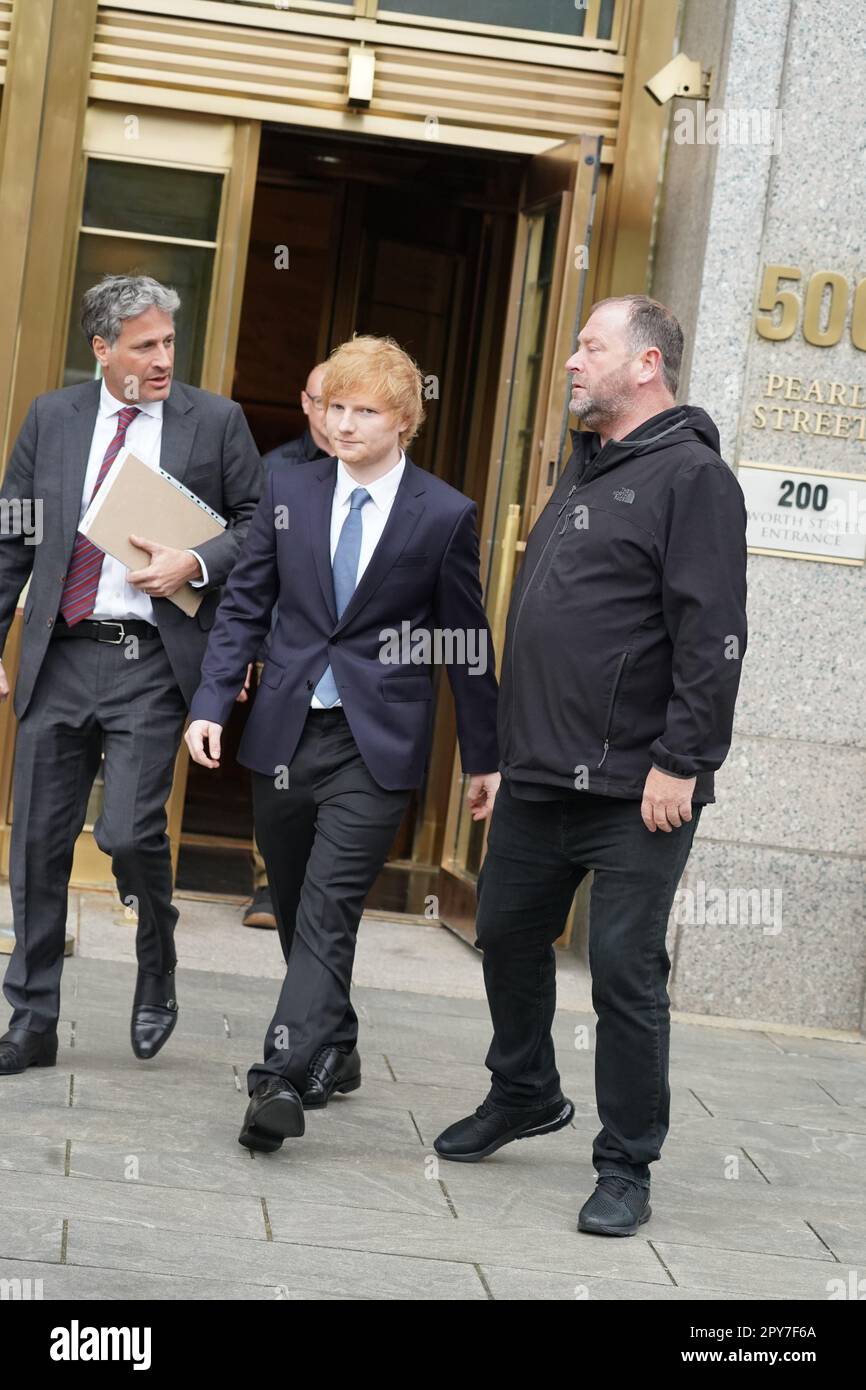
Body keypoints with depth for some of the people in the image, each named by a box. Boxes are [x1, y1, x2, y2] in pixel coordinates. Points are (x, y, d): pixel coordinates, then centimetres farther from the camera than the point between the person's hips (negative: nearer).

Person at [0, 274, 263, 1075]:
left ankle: (158, 972, 17)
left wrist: (197, 564, -12)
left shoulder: (215, 421, 2)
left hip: (152, 661, -3)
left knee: (129, 832, -14)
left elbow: (260, 523, 6)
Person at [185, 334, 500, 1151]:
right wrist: (212, 704, -6)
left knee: (327, 913, -13)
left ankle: (282, 1078, -17)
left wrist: (484, 757, 6)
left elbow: (468, 645, 3)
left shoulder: (445, 515, -2)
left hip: (375, 746, -4)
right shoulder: (288, 492, 6)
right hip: (284, 736, 4)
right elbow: (244, 608, 7)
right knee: (295, 910, 13)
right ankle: (333, 1054, 31)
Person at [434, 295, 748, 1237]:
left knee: (625, 972, -3)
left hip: (636, 795, -9)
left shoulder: (691, 476, -11)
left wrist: (681, 764, -20)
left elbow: (712, 636, -17)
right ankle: (523, 1096, 39)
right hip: (539, 775, 9)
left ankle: (626, 1166, 9)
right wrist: (509, 747, 22)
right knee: (509, 939, 18)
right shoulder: (585, 469, 17)